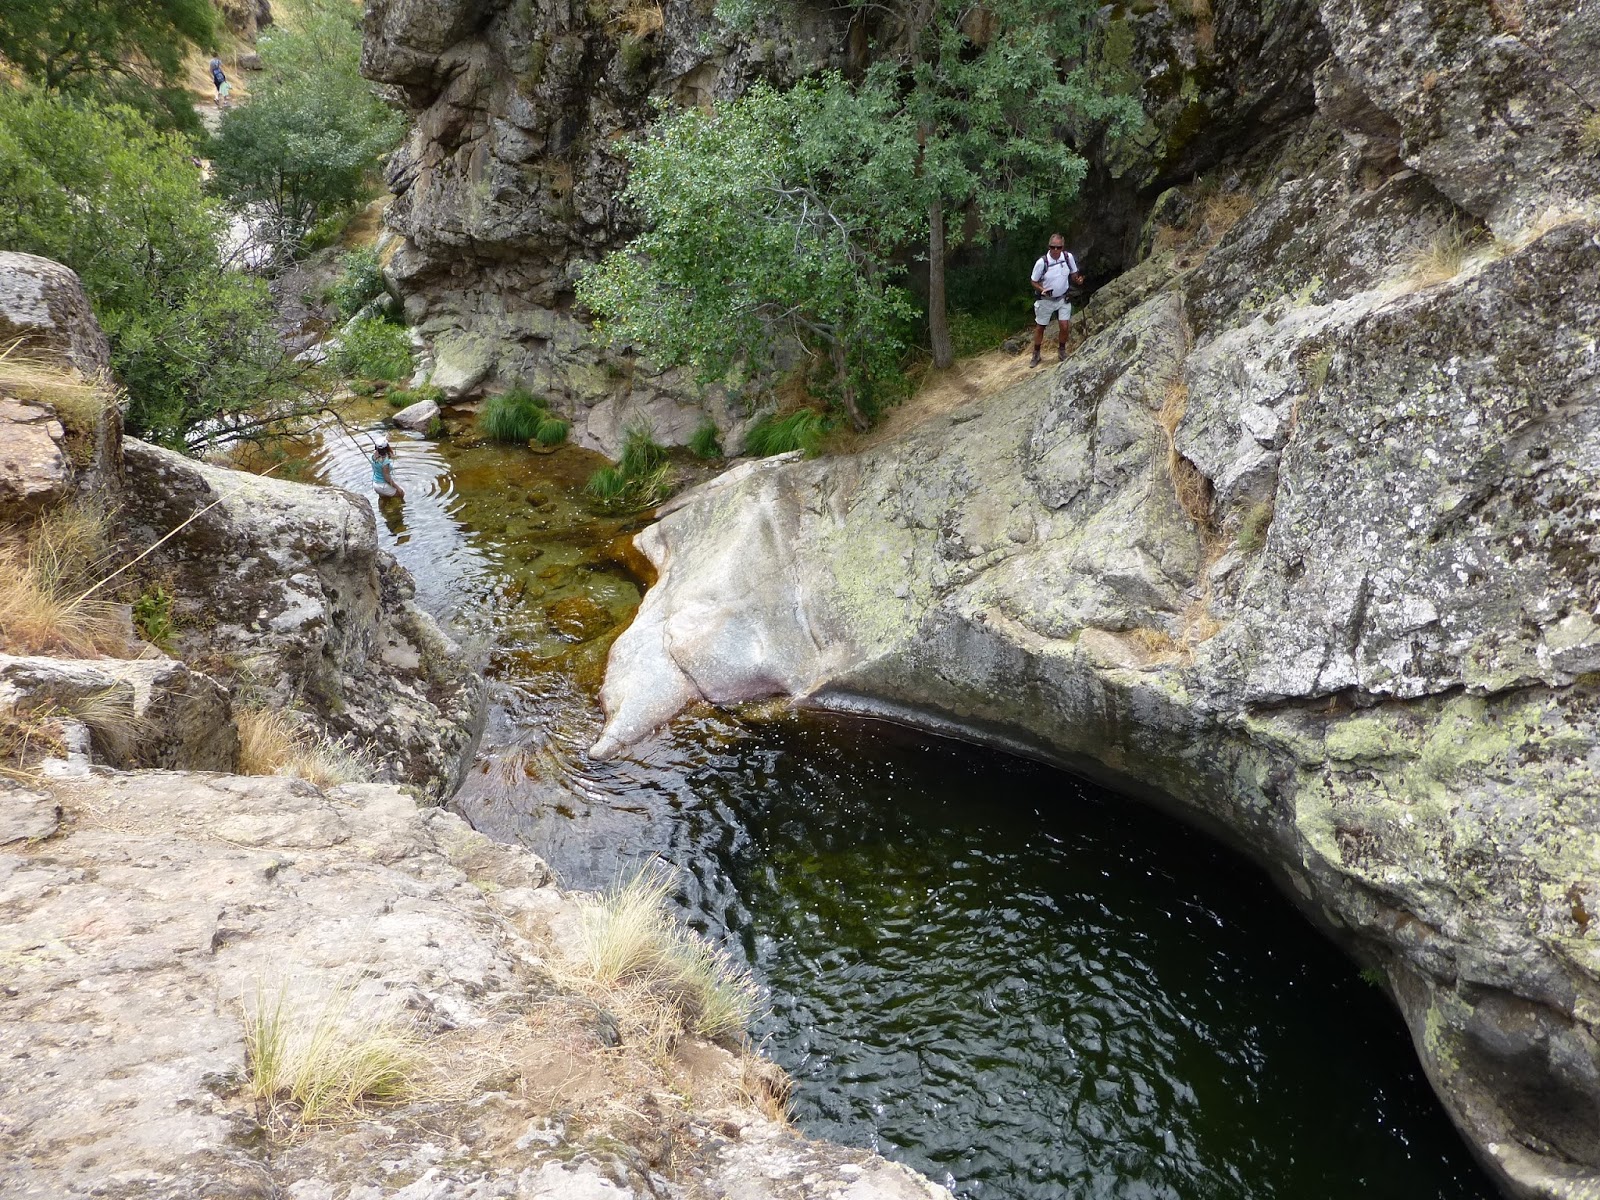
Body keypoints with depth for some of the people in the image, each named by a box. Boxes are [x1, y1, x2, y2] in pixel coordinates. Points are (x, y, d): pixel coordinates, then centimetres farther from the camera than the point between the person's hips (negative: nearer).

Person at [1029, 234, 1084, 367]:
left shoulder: (1068, 257, -15)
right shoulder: (1042, 262, -24)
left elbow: (1073, 274, 3)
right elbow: (1034, 282, -10)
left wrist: (1077, 280, -20)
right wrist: (1042, 290, -31)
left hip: (1063, 299, 2)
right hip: (1046, 300, -2)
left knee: (1065, 327, -4)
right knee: (1039, 328, 11)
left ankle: (1062, 351, 23)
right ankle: (1036, 354, 31)